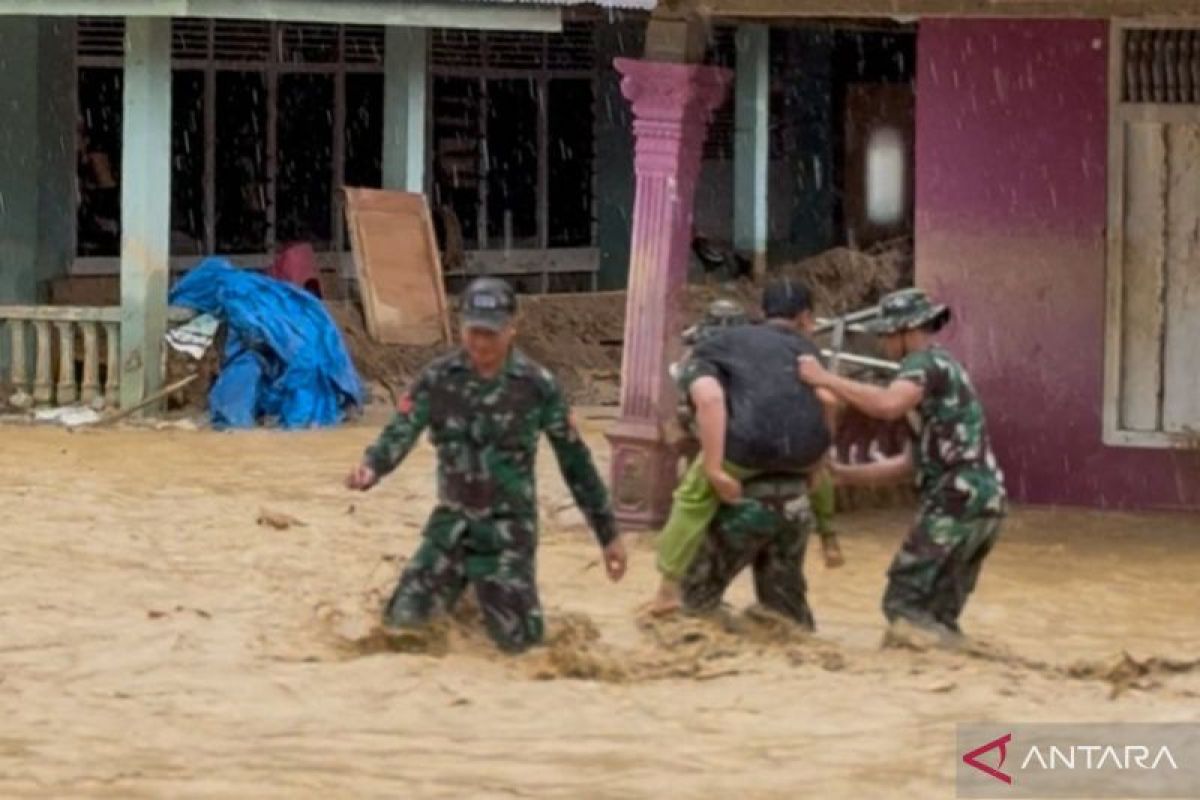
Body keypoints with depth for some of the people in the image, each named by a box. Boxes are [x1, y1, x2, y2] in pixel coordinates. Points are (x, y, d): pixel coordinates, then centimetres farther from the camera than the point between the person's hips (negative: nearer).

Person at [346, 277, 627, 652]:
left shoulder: (538, 386, -10)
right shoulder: (437, 379, -6)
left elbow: (575, 461, -3)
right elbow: (399, 434, -16)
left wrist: (609, 534, 0)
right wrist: (370, 468, -41)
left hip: (508, 527, -2)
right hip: (451, 522, 2)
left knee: (517, 639, -12)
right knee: (402, 621, -6)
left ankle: (509, 591, 25)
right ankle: (459, 586, 28)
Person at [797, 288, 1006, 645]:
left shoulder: (925, 362, -3)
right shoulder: (940, 371, 27)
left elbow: (888, 405, -26)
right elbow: (909, 463, 27)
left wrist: (826, 379, -20)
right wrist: (844, 473, 24)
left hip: (959, 502, -9)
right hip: (984, 502, 9)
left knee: (904, 605, -6)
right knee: (936, 617, 12)